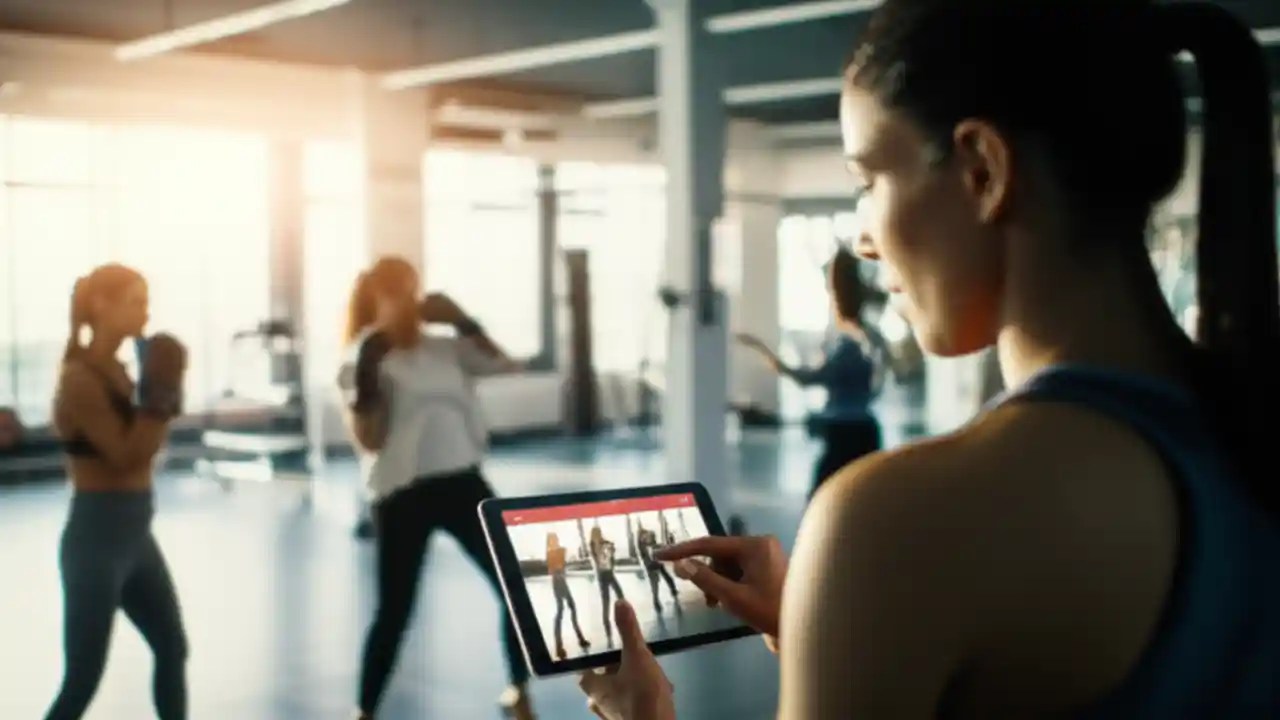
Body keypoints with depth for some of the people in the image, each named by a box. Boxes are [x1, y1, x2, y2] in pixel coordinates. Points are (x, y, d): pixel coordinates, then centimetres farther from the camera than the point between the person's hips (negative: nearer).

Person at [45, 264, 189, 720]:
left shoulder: (116, 370, 9)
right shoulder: (79, 379, -17)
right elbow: (125, 455, -21)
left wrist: (165, 392, 4)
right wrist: (159, 395, -19)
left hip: (135, 533, 9)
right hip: (96, 538, -9)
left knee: (172, 648, 19)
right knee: (82, 679, -3)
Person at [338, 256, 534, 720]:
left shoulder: (444, 349, 9)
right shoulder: (365, 361, -5)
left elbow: (504, 364, 13)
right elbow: (367, 439, -12)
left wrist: (463, 322, 5)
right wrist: (365, 379, -24)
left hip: (461, 481, 5)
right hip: (402, 494, -5)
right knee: (394, 611, -2)